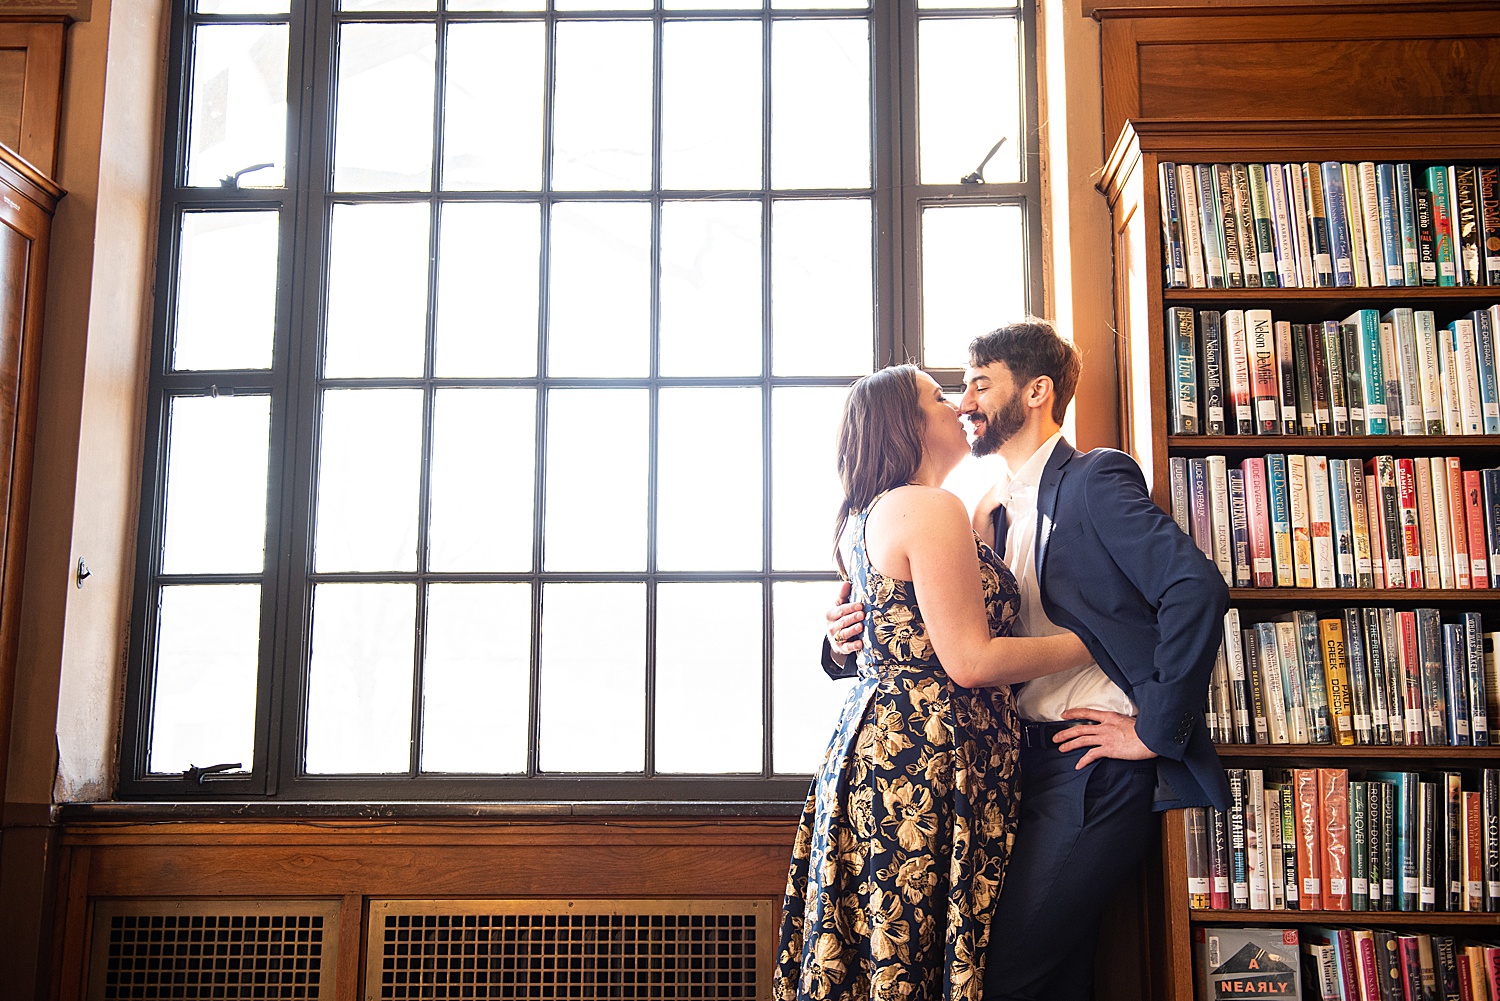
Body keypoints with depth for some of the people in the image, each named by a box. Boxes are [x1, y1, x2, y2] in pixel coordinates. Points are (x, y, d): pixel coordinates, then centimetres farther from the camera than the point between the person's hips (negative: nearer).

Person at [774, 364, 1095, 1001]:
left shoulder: (864, 517, 17)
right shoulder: (932, 509, -13)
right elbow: (971, 661, -18)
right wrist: (1089, 642, -6)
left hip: (873, 731, 10)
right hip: (928, 754, -10)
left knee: (870, 949, 12)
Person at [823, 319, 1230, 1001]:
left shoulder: (1095, 480, -6)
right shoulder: (996, 514, 18)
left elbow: (1197, 590, -20)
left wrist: (1157, 732, -17)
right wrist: (850, 642, 0)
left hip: (1096, 767, -7)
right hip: (1031, 762, 8)